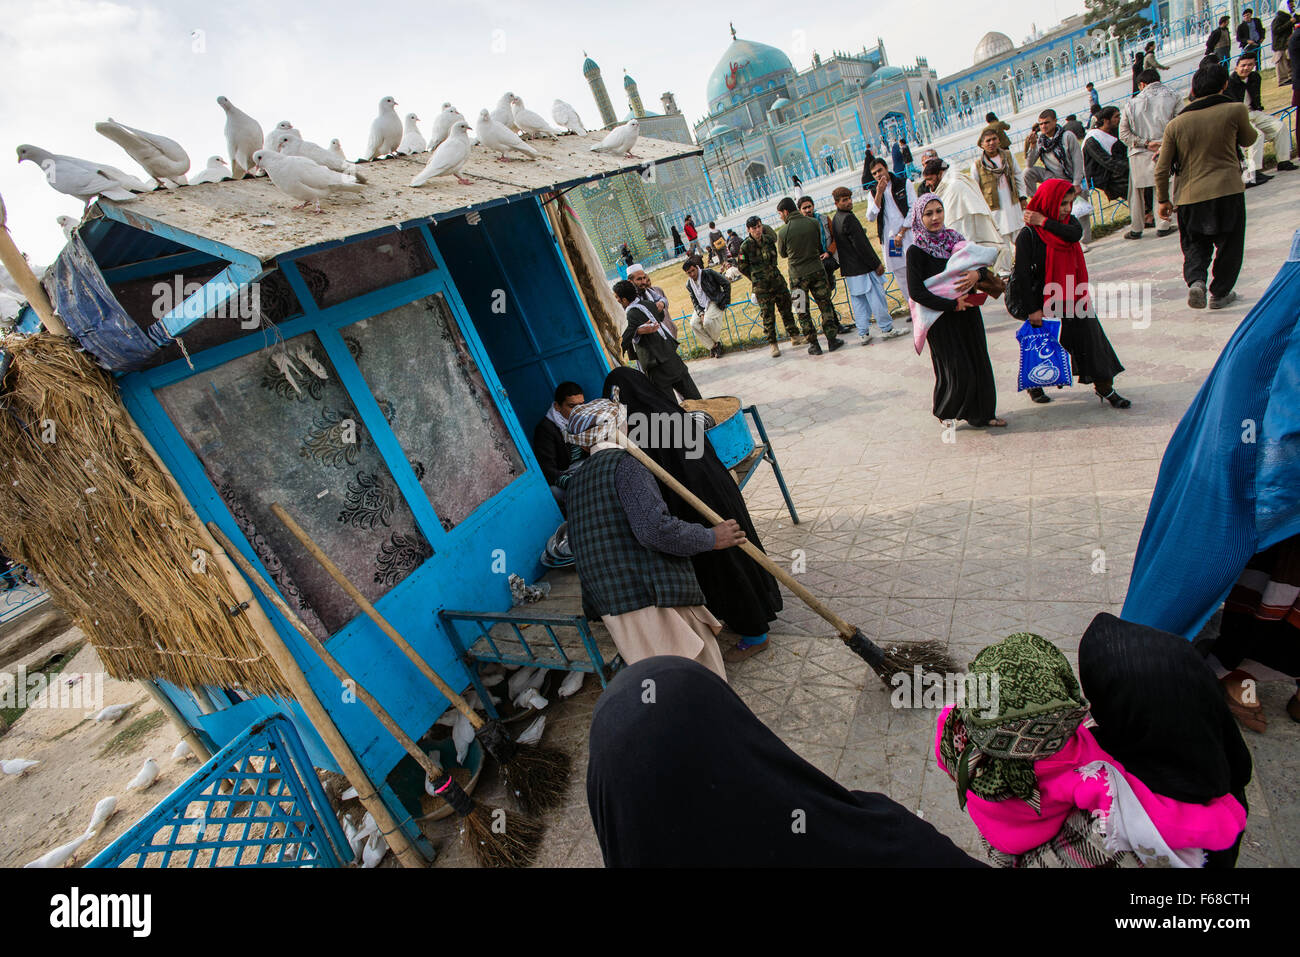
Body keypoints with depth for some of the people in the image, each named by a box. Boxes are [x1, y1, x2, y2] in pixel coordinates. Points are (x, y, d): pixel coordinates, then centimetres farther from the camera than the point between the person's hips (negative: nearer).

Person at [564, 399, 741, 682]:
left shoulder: (576, 480, 15)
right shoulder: (623, 463, -11)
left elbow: (577, 545, 22)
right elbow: (653, 528, -23)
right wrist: (712, 537, -13)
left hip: (611, 605, 8)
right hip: (651, 598, -8)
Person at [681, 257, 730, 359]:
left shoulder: (708, 273, -8)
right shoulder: (689, 284, 6)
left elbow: (726, 284, -3)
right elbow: (694, 301, 6)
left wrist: (726, 301, -5)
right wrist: (701, 313, -12)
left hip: (715, 302, -5)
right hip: (702, 307, 5)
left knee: (707, 322, -30)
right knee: (694, 324, -19)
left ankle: (718, 342, 1)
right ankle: (712, 346, -8)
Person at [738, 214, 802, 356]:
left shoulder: (769, 239, 1)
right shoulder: (746, 246, -11)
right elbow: (742, 266, 0)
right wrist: (756, 279, 4)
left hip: (778, 281, 4)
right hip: (762, 287, -4)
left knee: (786, 309, 12)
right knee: (768, 315, -3)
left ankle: (795, 335, 27)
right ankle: (773, 344, 6)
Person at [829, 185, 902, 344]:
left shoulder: (835, 221, 11)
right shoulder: (848, 218, -17)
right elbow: (862, 245, -19)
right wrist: (877, 264, -13)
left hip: (849, 270, 9)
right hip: (863, 268, -9)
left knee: (858, 300, 10)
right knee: (876, 297, 1)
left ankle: (863, 333, 11)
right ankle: (887, 329, 9)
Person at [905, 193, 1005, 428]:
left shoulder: (955, 238, 5)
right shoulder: (916, 251, -12)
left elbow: (981, 263, 11)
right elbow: (916, 292, -18)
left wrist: (977, 273, -14)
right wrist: (952, 305, -18)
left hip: (967, 312, 6)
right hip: (941, 318, -6)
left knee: (979, 362, 10)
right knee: (958, 371, -2)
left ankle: (983, 413, 26)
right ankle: (944, 413, 23)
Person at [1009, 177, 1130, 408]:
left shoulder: (1067, 221, 6)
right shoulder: (1028, 235, -14)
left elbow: (1075, 233, -19)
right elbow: (1022, 274, -17)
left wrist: (1045, 222, -19)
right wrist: (1032, 309, -19)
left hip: (1072, 295, 6)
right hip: (1044, 299, -5)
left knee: (1090, 333, 1)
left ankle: (1104, 386, 8)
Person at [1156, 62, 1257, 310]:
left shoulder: (1175, 124, 0)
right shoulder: (1235, 110, -4)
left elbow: (1161, 169, 0)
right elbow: (1248, 140, 14)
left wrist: (1163, 200, 11)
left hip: (1189, 196, 1)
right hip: (1227, 191, -1)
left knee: (1195, 244, 13)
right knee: (1228, 244, 13)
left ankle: (1195, 280, -13)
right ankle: (1220, 293, 19)